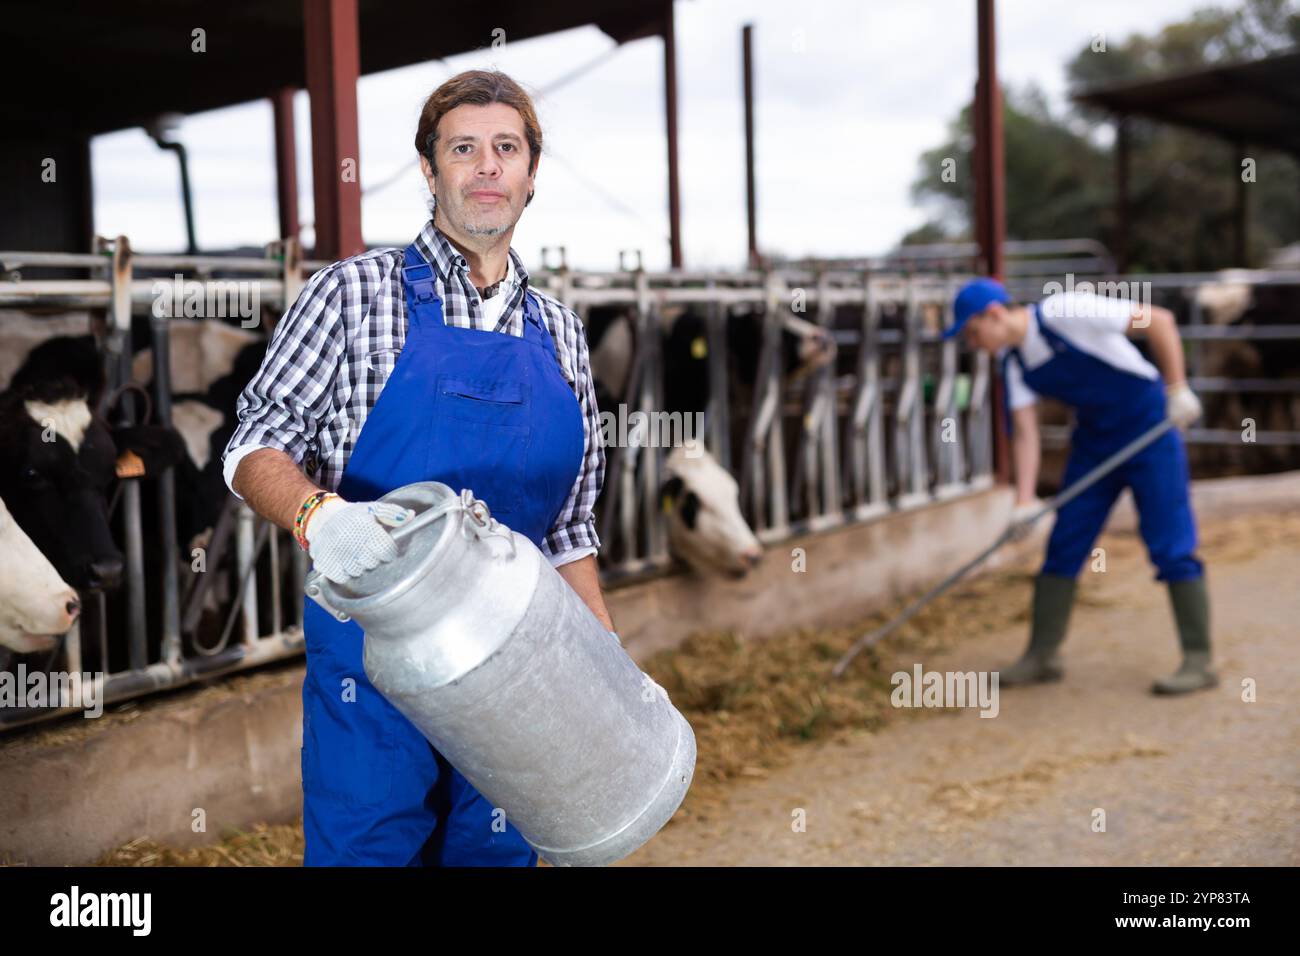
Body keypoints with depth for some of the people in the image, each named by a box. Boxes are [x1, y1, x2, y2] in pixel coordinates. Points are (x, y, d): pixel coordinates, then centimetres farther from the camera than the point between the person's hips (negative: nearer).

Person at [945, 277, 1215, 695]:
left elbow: (1159, 320, -21)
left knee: (1171, 547, -8)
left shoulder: (1065, 312, -24)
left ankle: (1198, 662, -1)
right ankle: (1042, 656, 14)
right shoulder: (1013, 362, -1)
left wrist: (1177, 389, -21)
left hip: (1149, 429, -7)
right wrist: (1024, 500, -14)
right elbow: (1025, 432, -3)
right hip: (1094, 439, 7)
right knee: (1063, 546, 6)